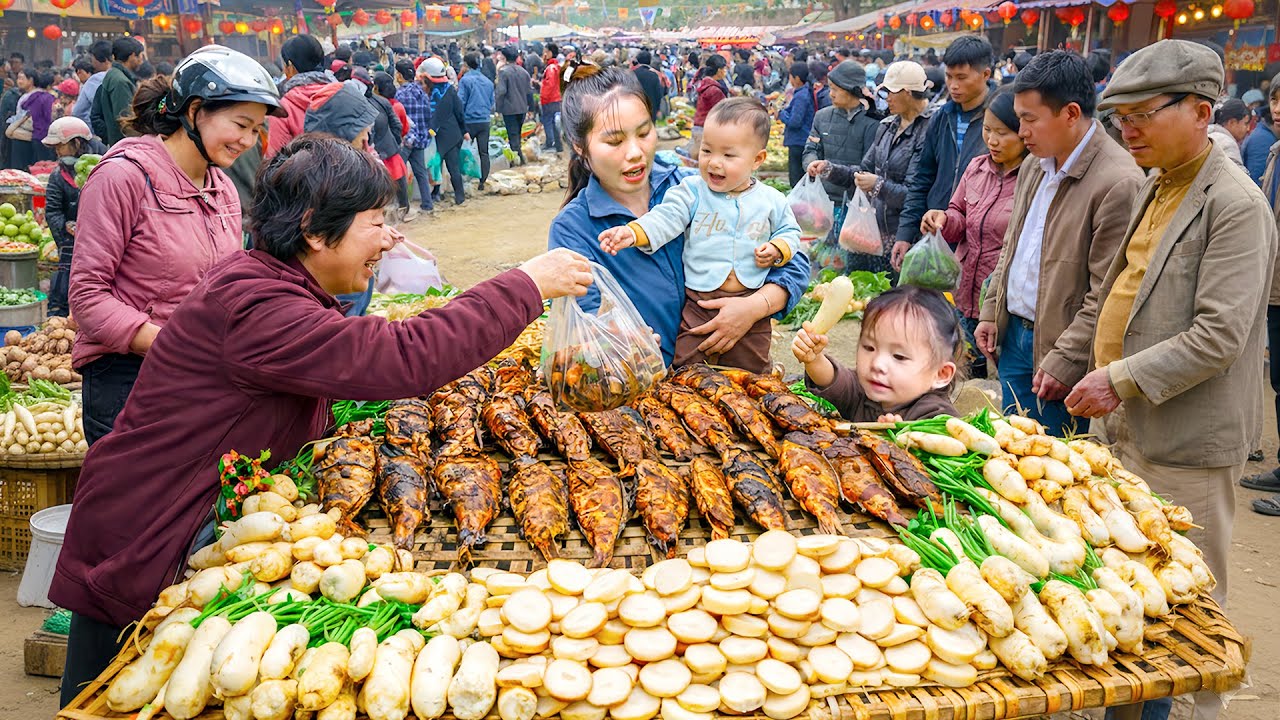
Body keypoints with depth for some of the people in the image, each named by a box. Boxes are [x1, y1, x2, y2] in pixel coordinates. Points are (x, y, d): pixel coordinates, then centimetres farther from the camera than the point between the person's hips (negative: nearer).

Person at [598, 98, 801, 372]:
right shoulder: (692, 191, -4)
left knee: (751, 370, 15)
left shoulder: (772, 201, 1)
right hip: (699, 302, -1)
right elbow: (666, 218, -15)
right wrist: (633, 232, -33)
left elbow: (790, 231, 13)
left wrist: (778, 249, -9)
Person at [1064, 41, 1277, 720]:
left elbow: (1218, 337, -22)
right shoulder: (1156, 188, 12)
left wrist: (1122, 380, -20)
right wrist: (1107, 381, 17)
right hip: (1128, 427, 9)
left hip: (1185, 445, -8)